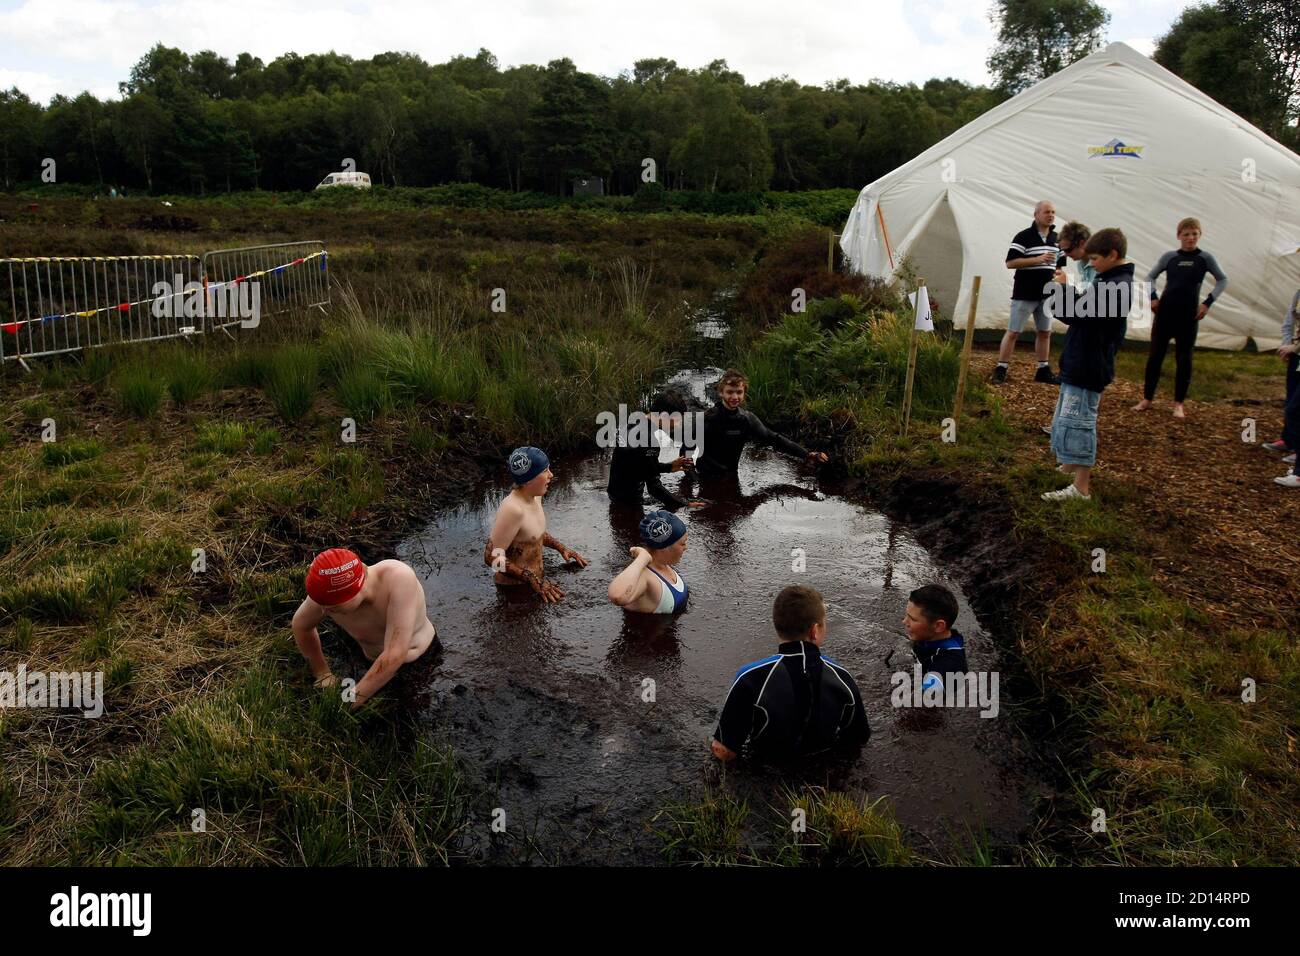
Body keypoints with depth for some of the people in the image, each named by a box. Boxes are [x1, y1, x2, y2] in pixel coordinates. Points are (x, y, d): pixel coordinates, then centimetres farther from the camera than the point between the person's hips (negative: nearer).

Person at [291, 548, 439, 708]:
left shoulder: (399, 578, -42)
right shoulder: (327, 593, -29)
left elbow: (395, 656, -41)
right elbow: (301, 625, -3)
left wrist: (351, 702, -37)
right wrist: (322, 673, -1)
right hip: (374, 664, 3)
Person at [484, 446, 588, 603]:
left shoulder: (535, 497, 0)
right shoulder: (513, 509, -27)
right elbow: (492, 557, -26)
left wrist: (561, 548, 9)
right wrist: (533, 580, -26)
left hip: (536, 576, 8)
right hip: (515, 587, -8)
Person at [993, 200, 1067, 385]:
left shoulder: (1057, 239, 10)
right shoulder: (1024, 236, -9)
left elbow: (1059, 265, 20)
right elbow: (1010, 263, -16)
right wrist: (1038, 259, -22)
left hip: (1046, 295, 6)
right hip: (1024, 295, -6)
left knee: (1044, 333, 12)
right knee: (1013, 332, -3)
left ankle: (1043, 370, 21)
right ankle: (1000, 370, 3)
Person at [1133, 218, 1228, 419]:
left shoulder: (1205, 258, -1)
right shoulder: (1169, 257, 1)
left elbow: (1222, 280, 8)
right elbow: (1151, 276, 14)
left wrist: (1207, 302, -2)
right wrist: (1153, 297, 0)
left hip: (1188, 317, -1)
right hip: (1164, 314, 1)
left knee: (1184, 360, 3)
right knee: (1154, 356, 4)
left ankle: (1179, 403, 13)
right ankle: (1147, 399, 14)